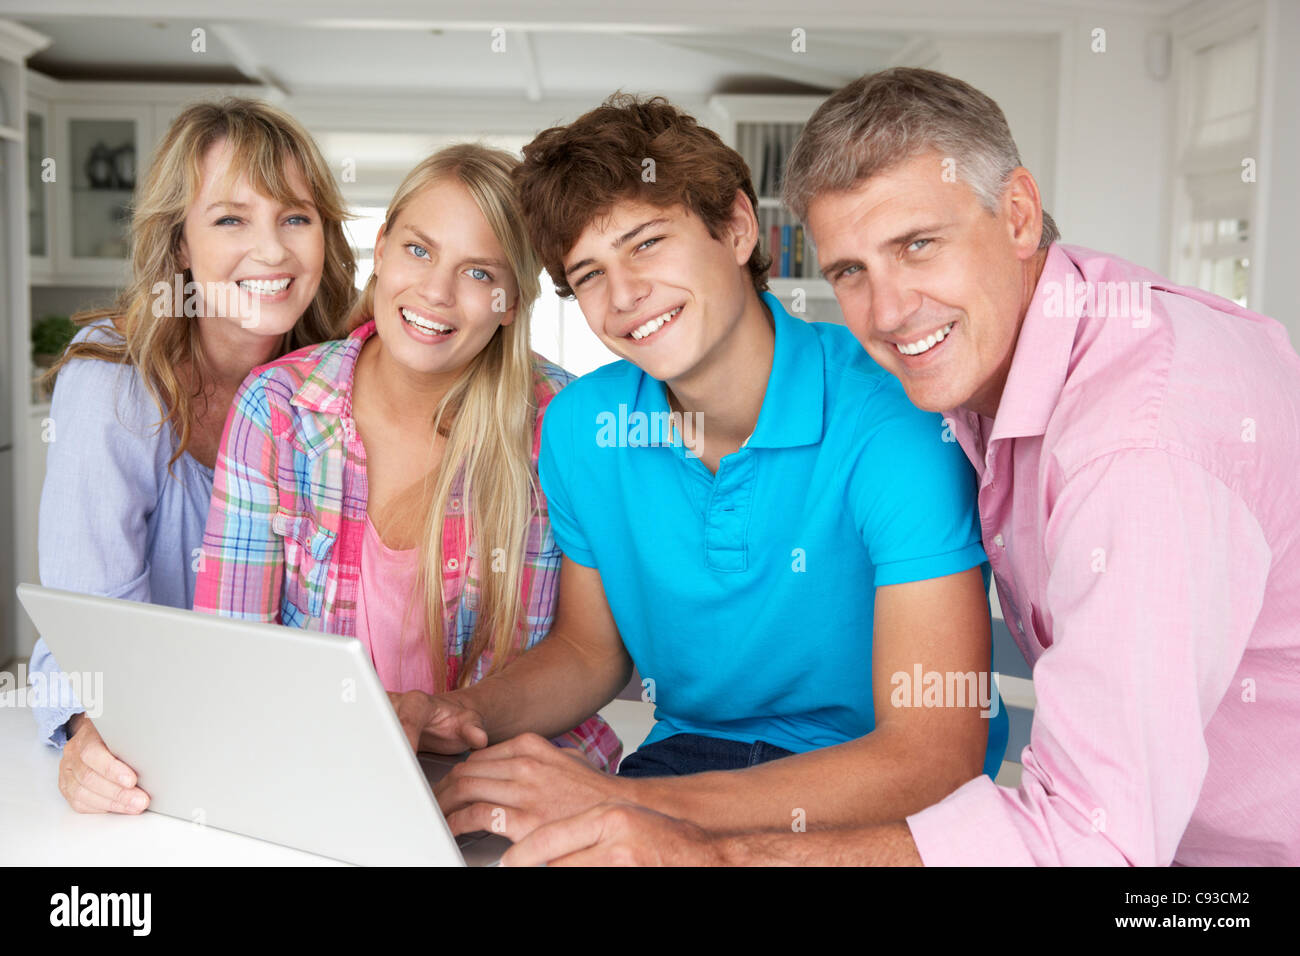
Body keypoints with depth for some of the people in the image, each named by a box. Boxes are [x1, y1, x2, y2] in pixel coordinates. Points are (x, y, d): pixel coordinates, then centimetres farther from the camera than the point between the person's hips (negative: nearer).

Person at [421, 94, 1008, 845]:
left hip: (889, 801, -4)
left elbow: (935, 757, -27)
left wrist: (627, 803, -36)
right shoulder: (580, 427, -3)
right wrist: (466, 714, -11)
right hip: (693, 751, 4)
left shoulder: (895, 424, -22)